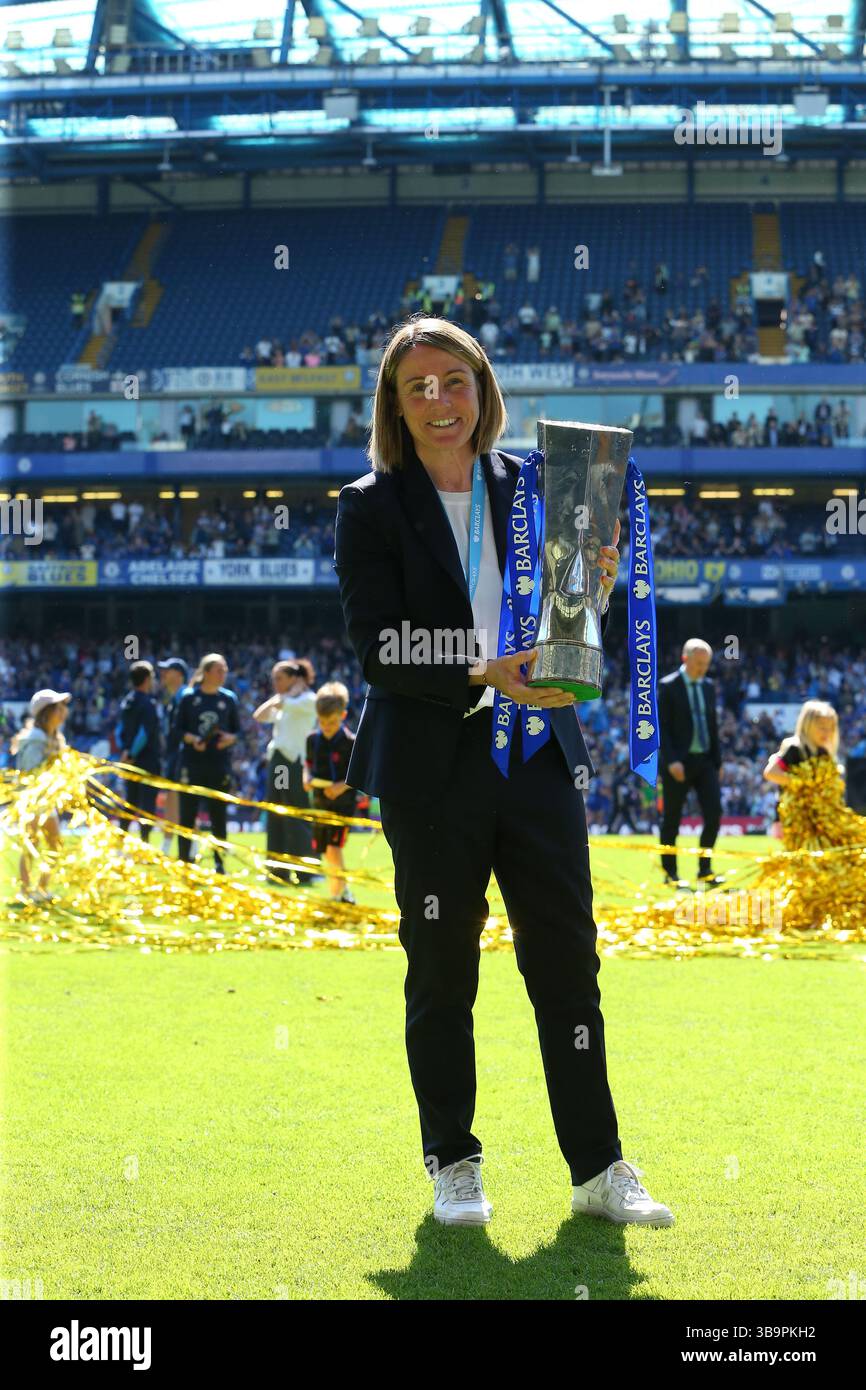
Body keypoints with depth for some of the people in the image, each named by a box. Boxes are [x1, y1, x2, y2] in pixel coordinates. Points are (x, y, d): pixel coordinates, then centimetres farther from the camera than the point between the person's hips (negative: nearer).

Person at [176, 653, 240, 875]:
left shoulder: (229, 698, 5)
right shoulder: (189, 697, 0)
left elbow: (237, 730, 10)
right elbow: (179, 729, 3)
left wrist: (230, 738, -11)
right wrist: (192, 739, -15)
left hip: (219, 765, 1)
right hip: (192, 764, -1)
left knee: (218, 817, 5)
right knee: (187, 815, 1)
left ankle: (219, 863, 13)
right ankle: (183, 863, 9)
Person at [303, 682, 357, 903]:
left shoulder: (350, 742, -12)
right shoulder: (313, 739, 4)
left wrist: (343, 785, -22)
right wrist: (307, 778, -3)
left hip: (343, 803, -6)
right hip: (320, 802, 6)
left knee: (334, 848, -18)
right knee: (325, 853, 13)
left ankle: (338, 895, -8)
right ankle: (343, 891, 31)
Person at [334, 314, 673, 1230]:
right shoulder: (370, 508, -2)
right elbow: (376, 648, -9)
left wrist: (594, 587, -8)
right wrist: (477, 677, -21)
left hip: (538, 751, 3)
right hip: (433, 765, -3)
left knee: (567, 958, 2)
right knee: (441, 971, 6)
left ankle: (599, 1170, 10)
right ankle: (453, 1167, 18)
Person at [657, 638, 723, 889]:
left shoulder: (709, 687, 12)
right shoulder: (668, 686, -6)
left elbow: (713, 726, 16)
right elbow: (662, 727, -10)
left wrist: (717, 760, 10)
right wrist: (671, 761, -18)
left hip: (705, 760, 5)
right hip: (678, 762, -5)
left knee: (714, 812, -4)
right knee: (672, 819, 2)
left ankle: (705, 871, 6)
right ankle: (670, 873, 12)